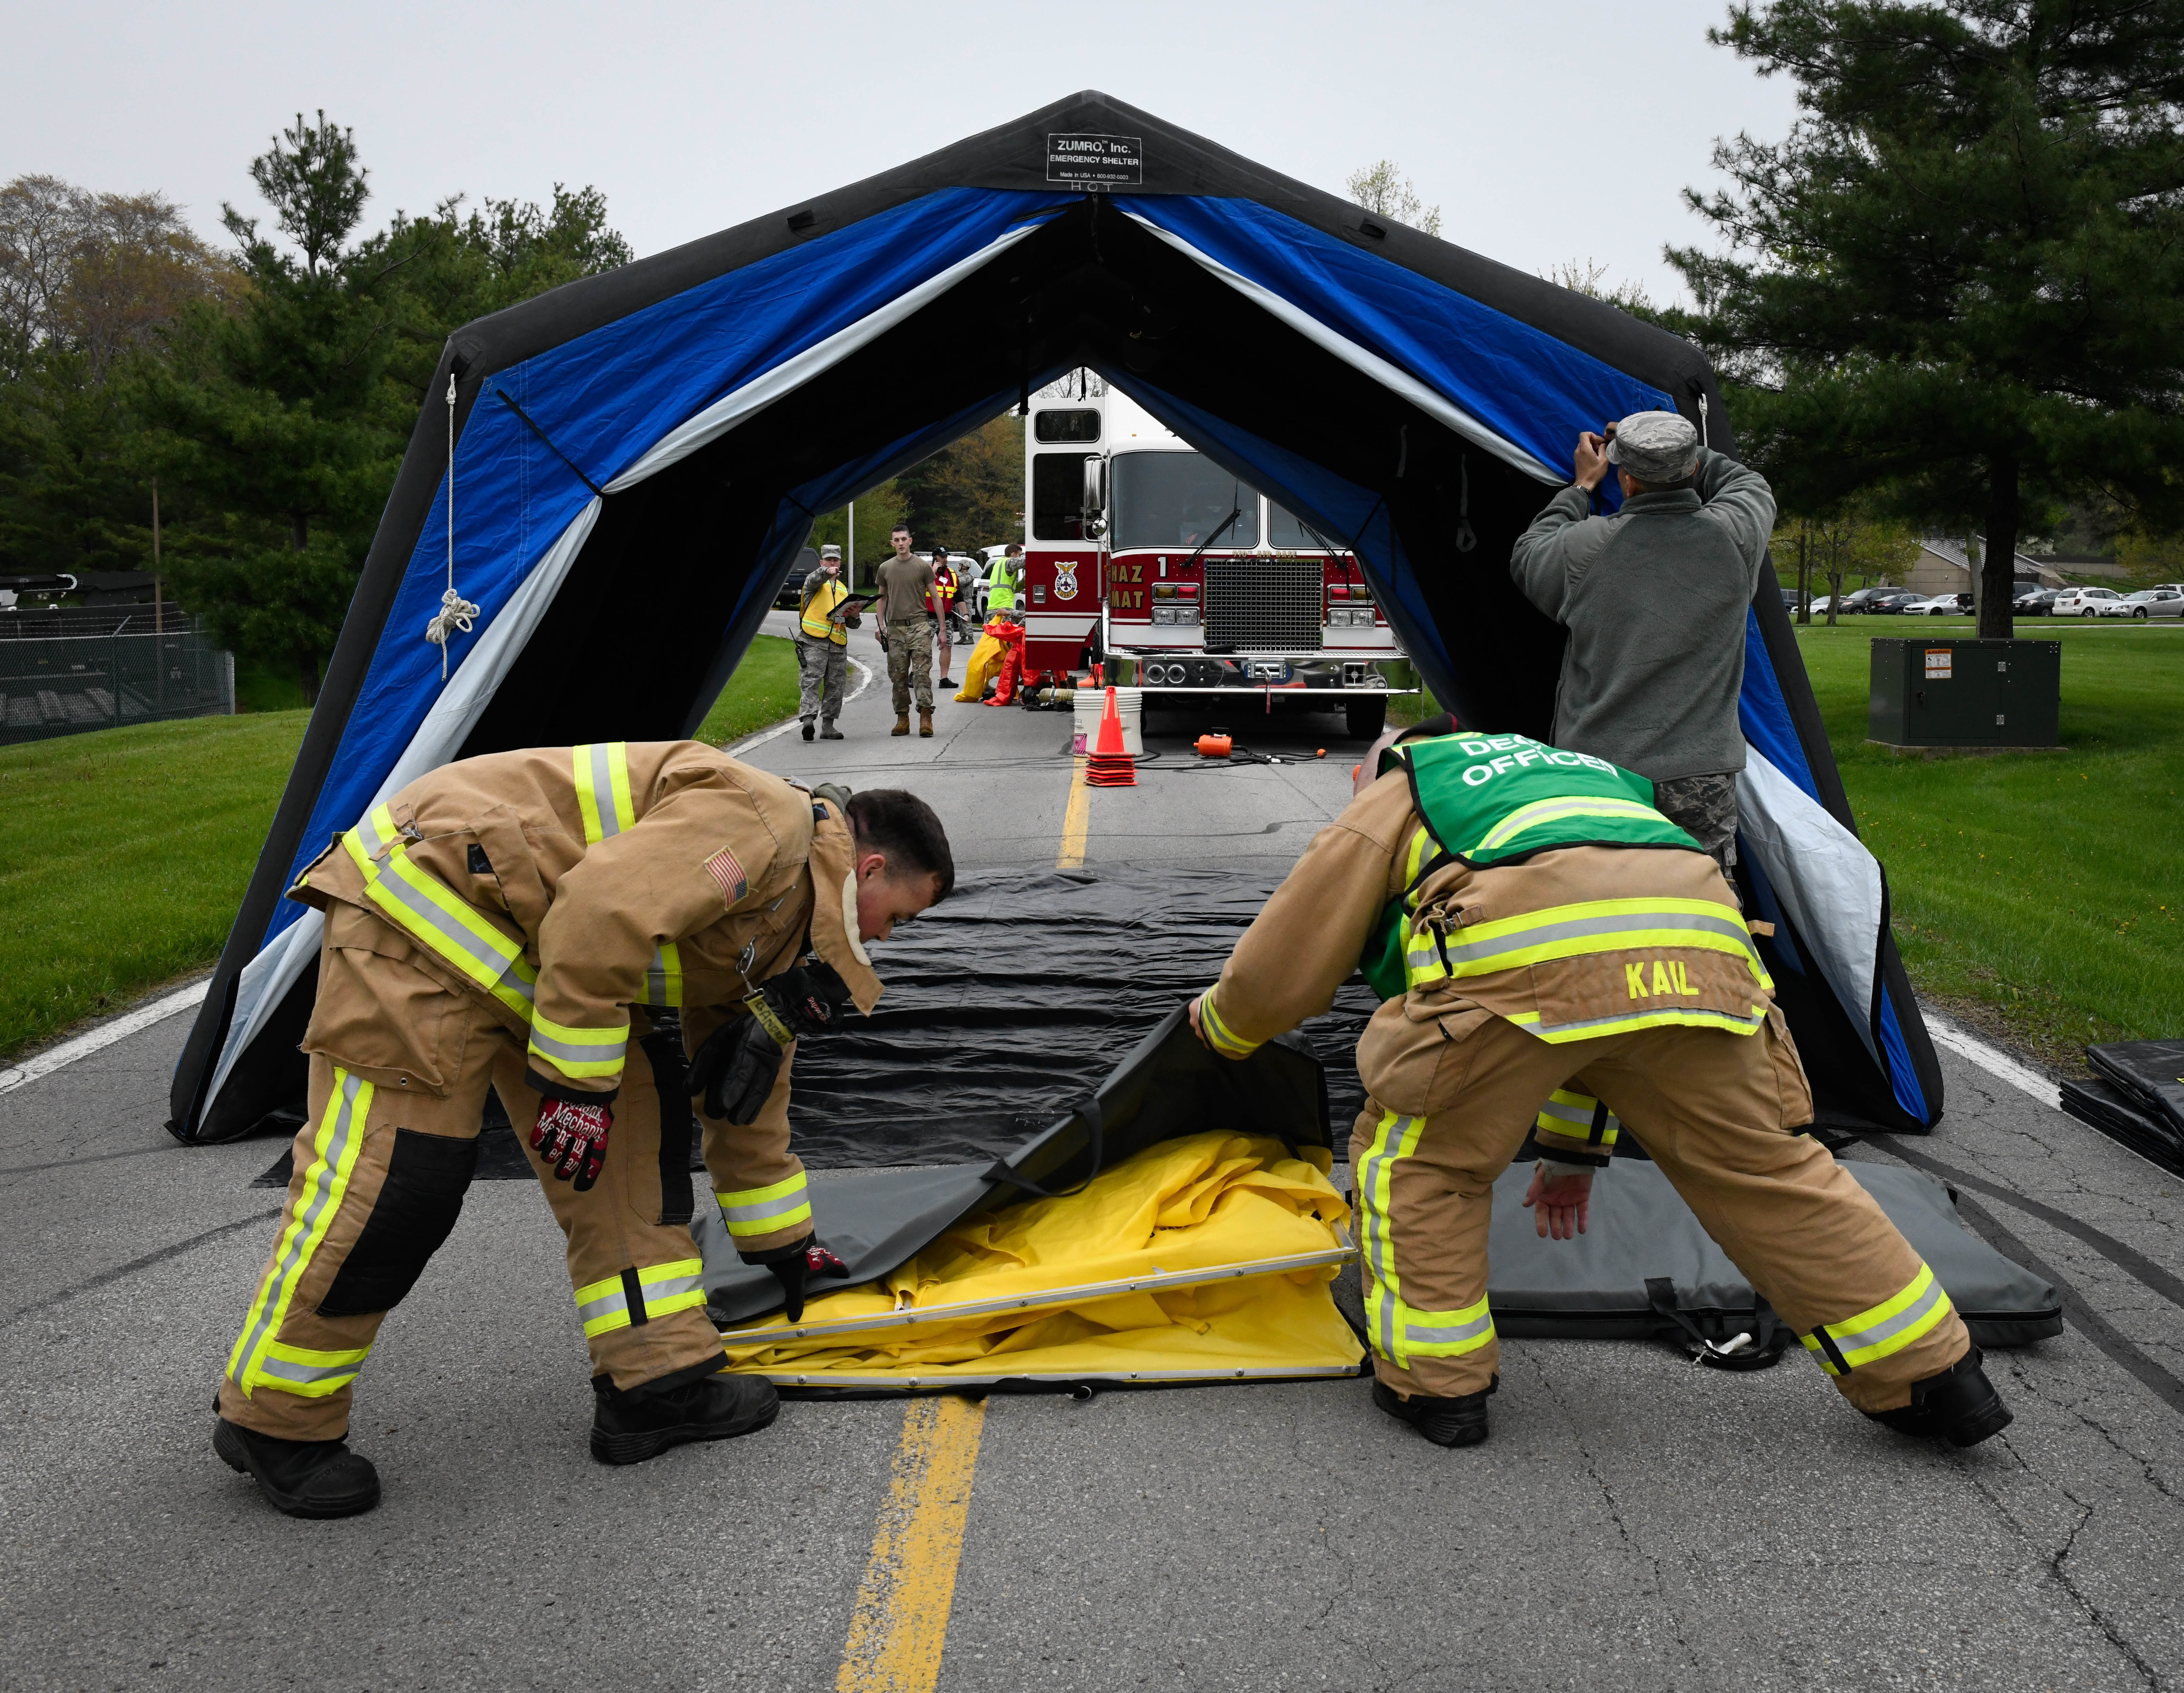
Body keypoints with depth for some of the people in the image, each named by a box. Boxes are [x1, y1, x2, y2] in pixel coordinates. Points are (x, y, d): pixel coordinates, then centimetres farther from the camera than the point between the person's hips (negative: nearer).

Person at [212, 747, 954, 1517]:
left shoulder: (779, 916, 15)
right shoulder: (760, 820, -18)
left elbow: (746, 1090, 25)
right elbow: (603, 911, -31)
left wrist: (783, 1247, 31)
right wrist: (577, 1085, -22)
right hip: (423, 903, -10)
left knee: (639, 1129, 5)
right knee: (393, 1174, -9)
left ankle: (654, 1381, 9)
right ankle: (274, 1424, 8)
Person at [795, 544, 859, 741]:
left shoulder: (843, 589, 27)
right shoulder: (814, 580, 11)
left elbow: (852, 624, 30)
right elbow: (815, 579, -17)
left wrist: (854, 616, 5)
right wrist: (827, 572, -39)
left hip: (838, 643, 6)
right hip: (814, 640, -6)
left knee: (836, 686, 5)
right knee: (811, 681, -16)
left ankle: (828, 726, 11)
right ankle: (808, 719, -25)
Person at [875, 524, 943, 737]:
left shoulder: (922, 566, 3)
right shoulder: (885, 569, 13)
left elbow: (935, 598, 6)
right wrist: (880, 626, 11)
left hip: (919, 625, -3)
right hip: (895, 628, 4)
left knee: (922, 672, -12)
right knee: (898, 676, 4)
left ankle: (926, 716, -16)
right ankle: (902, 718, 10)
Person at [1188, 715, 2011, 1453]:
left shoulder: (1390, 803, 31)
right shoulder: (1585, 774, 46)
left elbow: (1280, 970, 27)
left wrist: (1218, 1023, 49)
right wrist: (1573, 1148, 52)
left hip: (1516, 953, -5)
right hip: (1696, 946, 6)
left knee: (1416, 1157, 16)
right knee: (1768, 1166, 18)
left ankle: (1435, 1380, 19)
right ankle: (1931, 1374, 25)